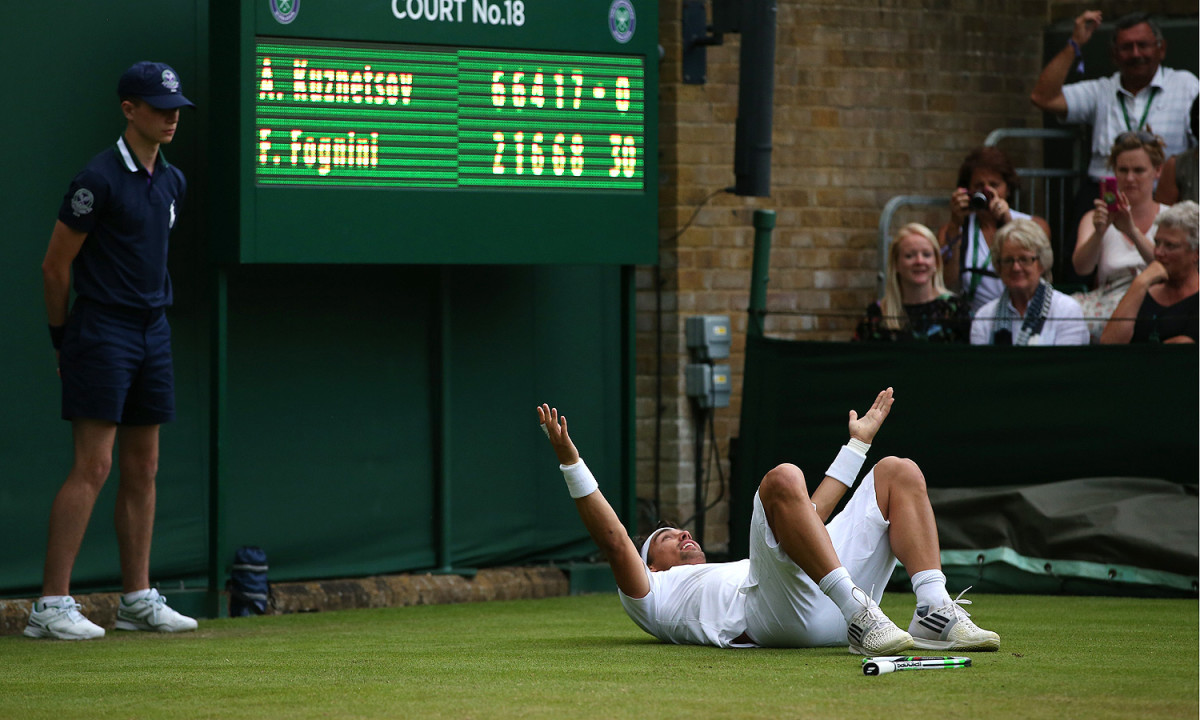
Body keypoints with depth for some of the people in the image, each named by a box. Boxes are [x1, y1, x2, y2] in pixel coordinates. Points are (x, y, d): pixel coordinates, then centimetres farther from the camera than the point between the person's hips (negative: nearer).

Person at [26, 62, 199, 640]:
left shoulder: (172, 181, 12)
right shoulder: (99, 179, -12)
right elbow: (55, 266, -7)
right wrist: (64, 340, 1)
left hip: (153, 332, 8)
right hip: (103, 332, -8)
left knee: (143, 468, 9)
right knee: (92, 466, -12)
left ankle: (137, 599, 15)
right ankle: (51, 605, -12)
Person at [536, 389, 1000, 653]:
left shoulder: (738, 571, 48)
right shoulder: (656, 597, 31)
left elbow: (813, 514, 52)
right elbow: (615, 543, 15)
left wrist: (858, 442, 56)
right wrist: (569, 463, 10)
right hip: (780, 614, -7)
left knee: (898, 472, -2)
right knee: (782, 480, -27)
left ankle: (934, 614, -25)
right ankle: (859, 615, -43)